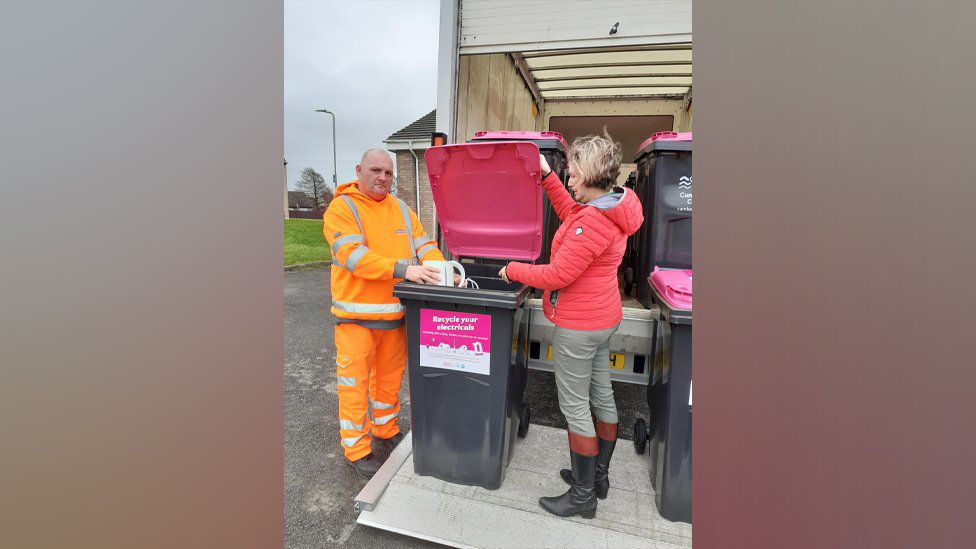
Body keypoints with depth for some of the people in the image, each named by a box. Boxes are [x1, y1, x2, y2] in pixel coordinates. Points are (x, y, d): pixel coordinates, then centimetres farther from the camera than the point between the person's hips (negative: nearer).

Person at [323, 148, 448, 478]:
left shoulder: (401, 210, 11)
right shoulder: (341, 208, -7)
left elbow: (424, 244, 4)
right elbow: (354, 255, -20)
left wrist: (442, 270, -16)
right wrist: (403, 269, -30)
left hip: (396, 313, 6)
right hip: (356, 315, -5)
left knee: (390, 377, 20)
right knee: (355, 383, 5)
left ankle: (385, 429, 41)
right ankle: (357, 450, 23)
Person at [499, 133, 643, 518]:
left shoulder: (594, 221, -27)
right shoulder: (613, 205, 5)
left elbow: (557, 275, -25)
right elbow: (570, 214, 21)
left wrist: (512, 271, -10)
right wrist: (547, 177, 18)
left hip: (579, 326, -10)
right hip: (602, 318, 10)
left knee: (574, 406, 3)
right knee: (601, 396, 19)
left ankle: (583, 496, 21)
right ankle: (598, 476, 39)